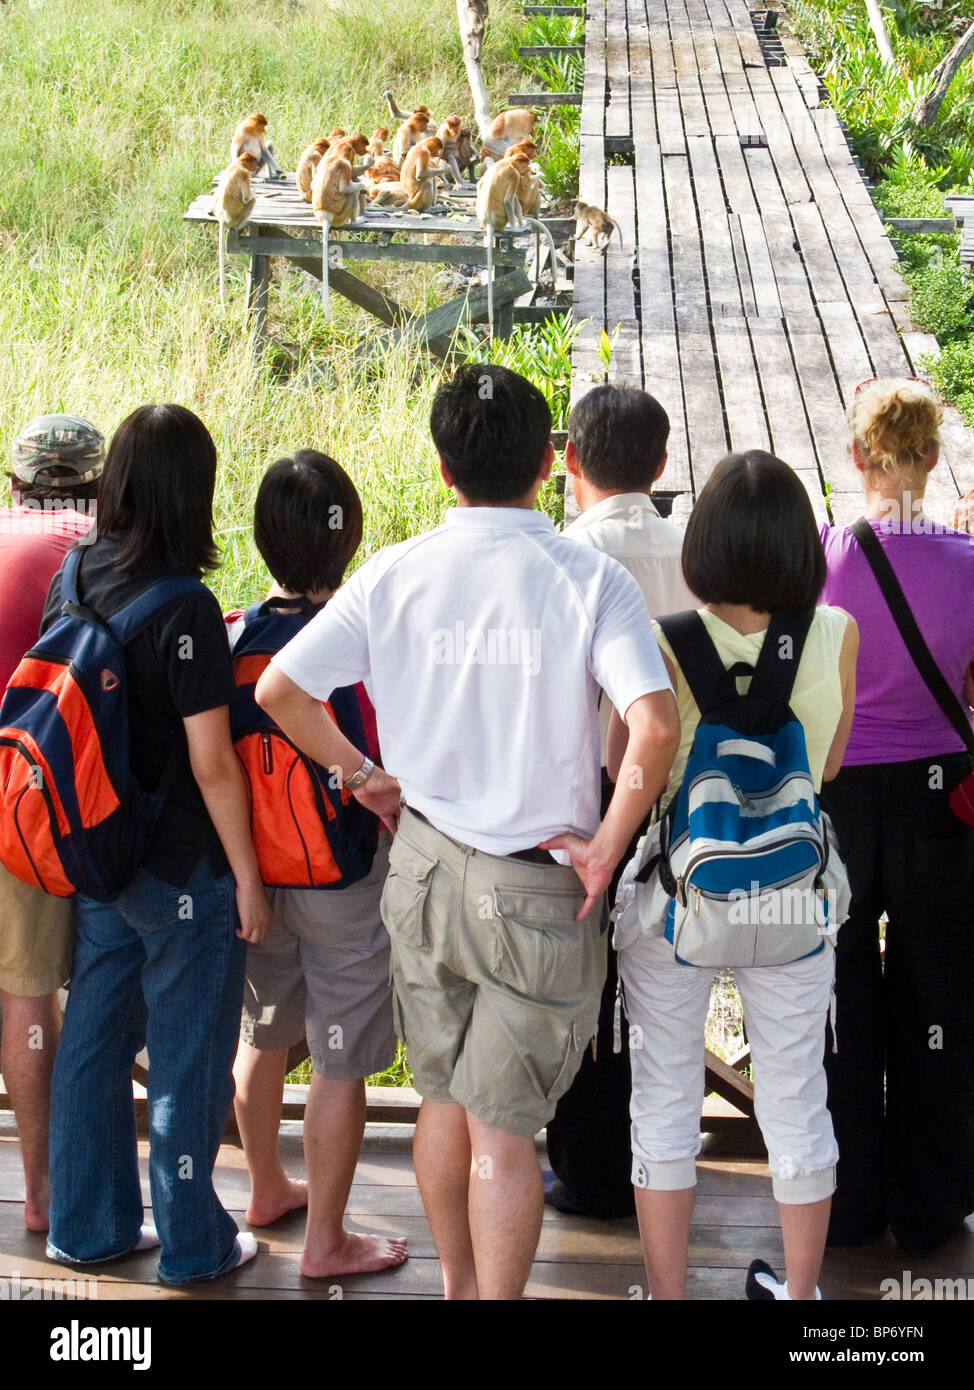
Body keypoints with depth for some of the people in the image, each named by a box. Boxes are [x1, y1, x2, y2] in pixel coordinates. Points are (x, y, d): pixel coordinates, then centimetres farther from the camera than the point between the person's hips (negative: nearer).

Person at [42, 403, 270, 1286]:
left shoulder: (74, 580, 0)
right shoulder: (186, 609, -20)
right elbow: (212, 762, -19)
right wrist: (249, 878, -10)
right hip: (183, 869, -7)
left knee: (94, 1038, 16)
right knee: (189, 1057, 7)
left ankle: (88, 1225, 28)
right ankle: (194, 1245, 19)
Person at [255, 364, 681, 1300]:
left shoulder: (394, 575, -5)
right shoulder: (591, 580, -14)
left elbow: (278, 688, -4)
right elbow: (654, 726, -25)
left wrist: (364, 775, 8)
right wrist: (607, 847, -12)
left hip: (425, 865, 4)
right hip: (537, 888, -4)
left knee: (444, 1098, 20)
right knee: (504, 1125, 3)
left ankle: (457, 1285, 36)